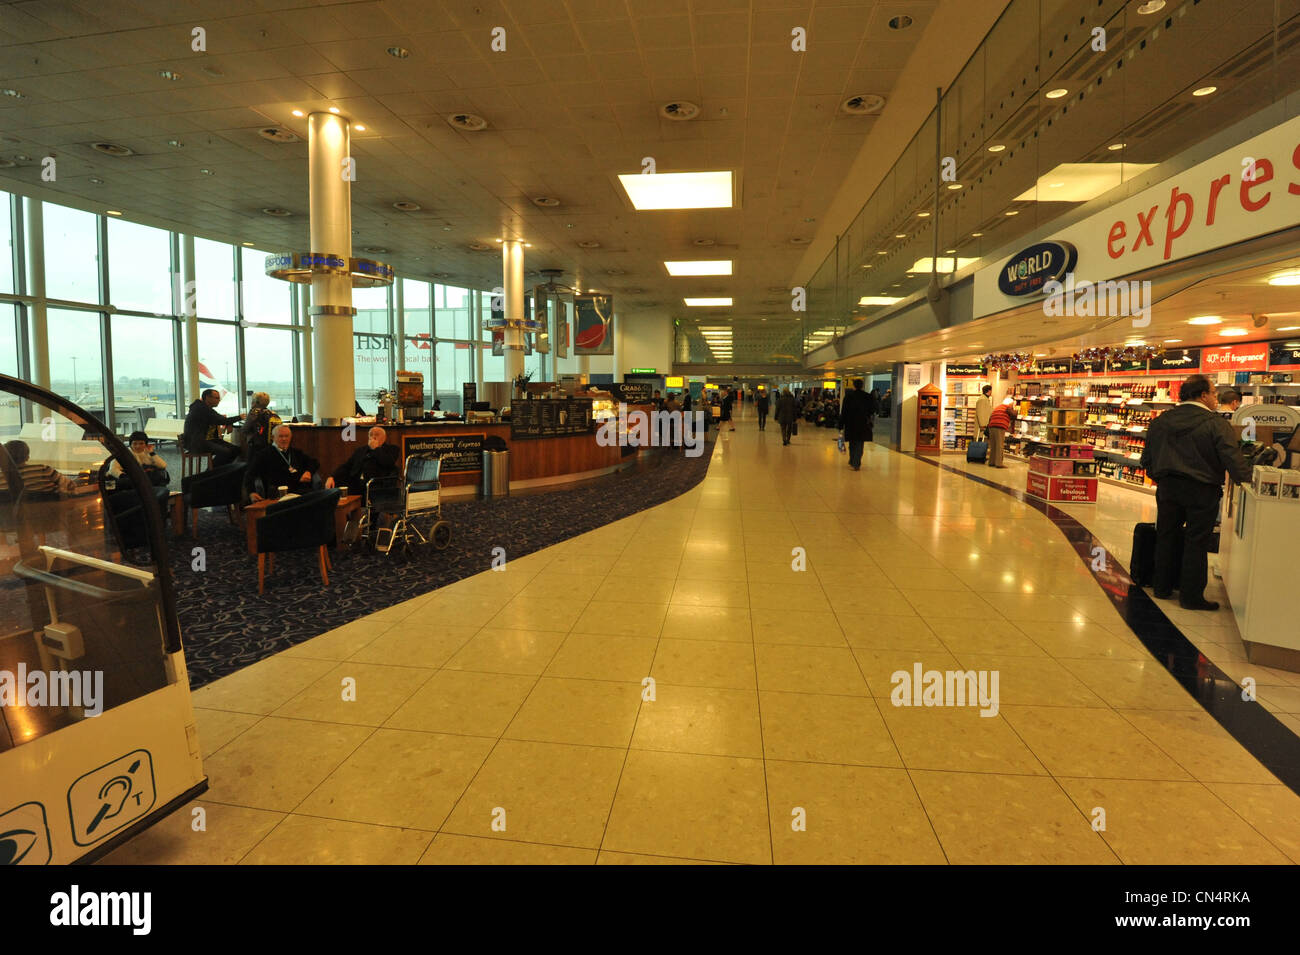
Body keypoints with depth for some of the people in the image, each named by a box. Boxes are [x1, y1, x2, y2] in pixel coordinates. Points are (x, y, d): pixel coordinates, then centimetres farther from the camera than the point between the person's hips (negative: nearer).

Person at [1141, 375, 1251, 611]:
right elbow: (1234, 461, -17)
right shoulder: (1217, 425, -12)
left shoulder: (1160, 421, 4)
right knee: (1196, 543, 3)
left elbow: (1147, 458, 9)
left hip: (1167, 487, 5)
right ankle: (1191, 596, 9)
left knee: (1166, 537, 14)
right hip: (1201, 491, -4)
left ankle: (1163, 587, 23)